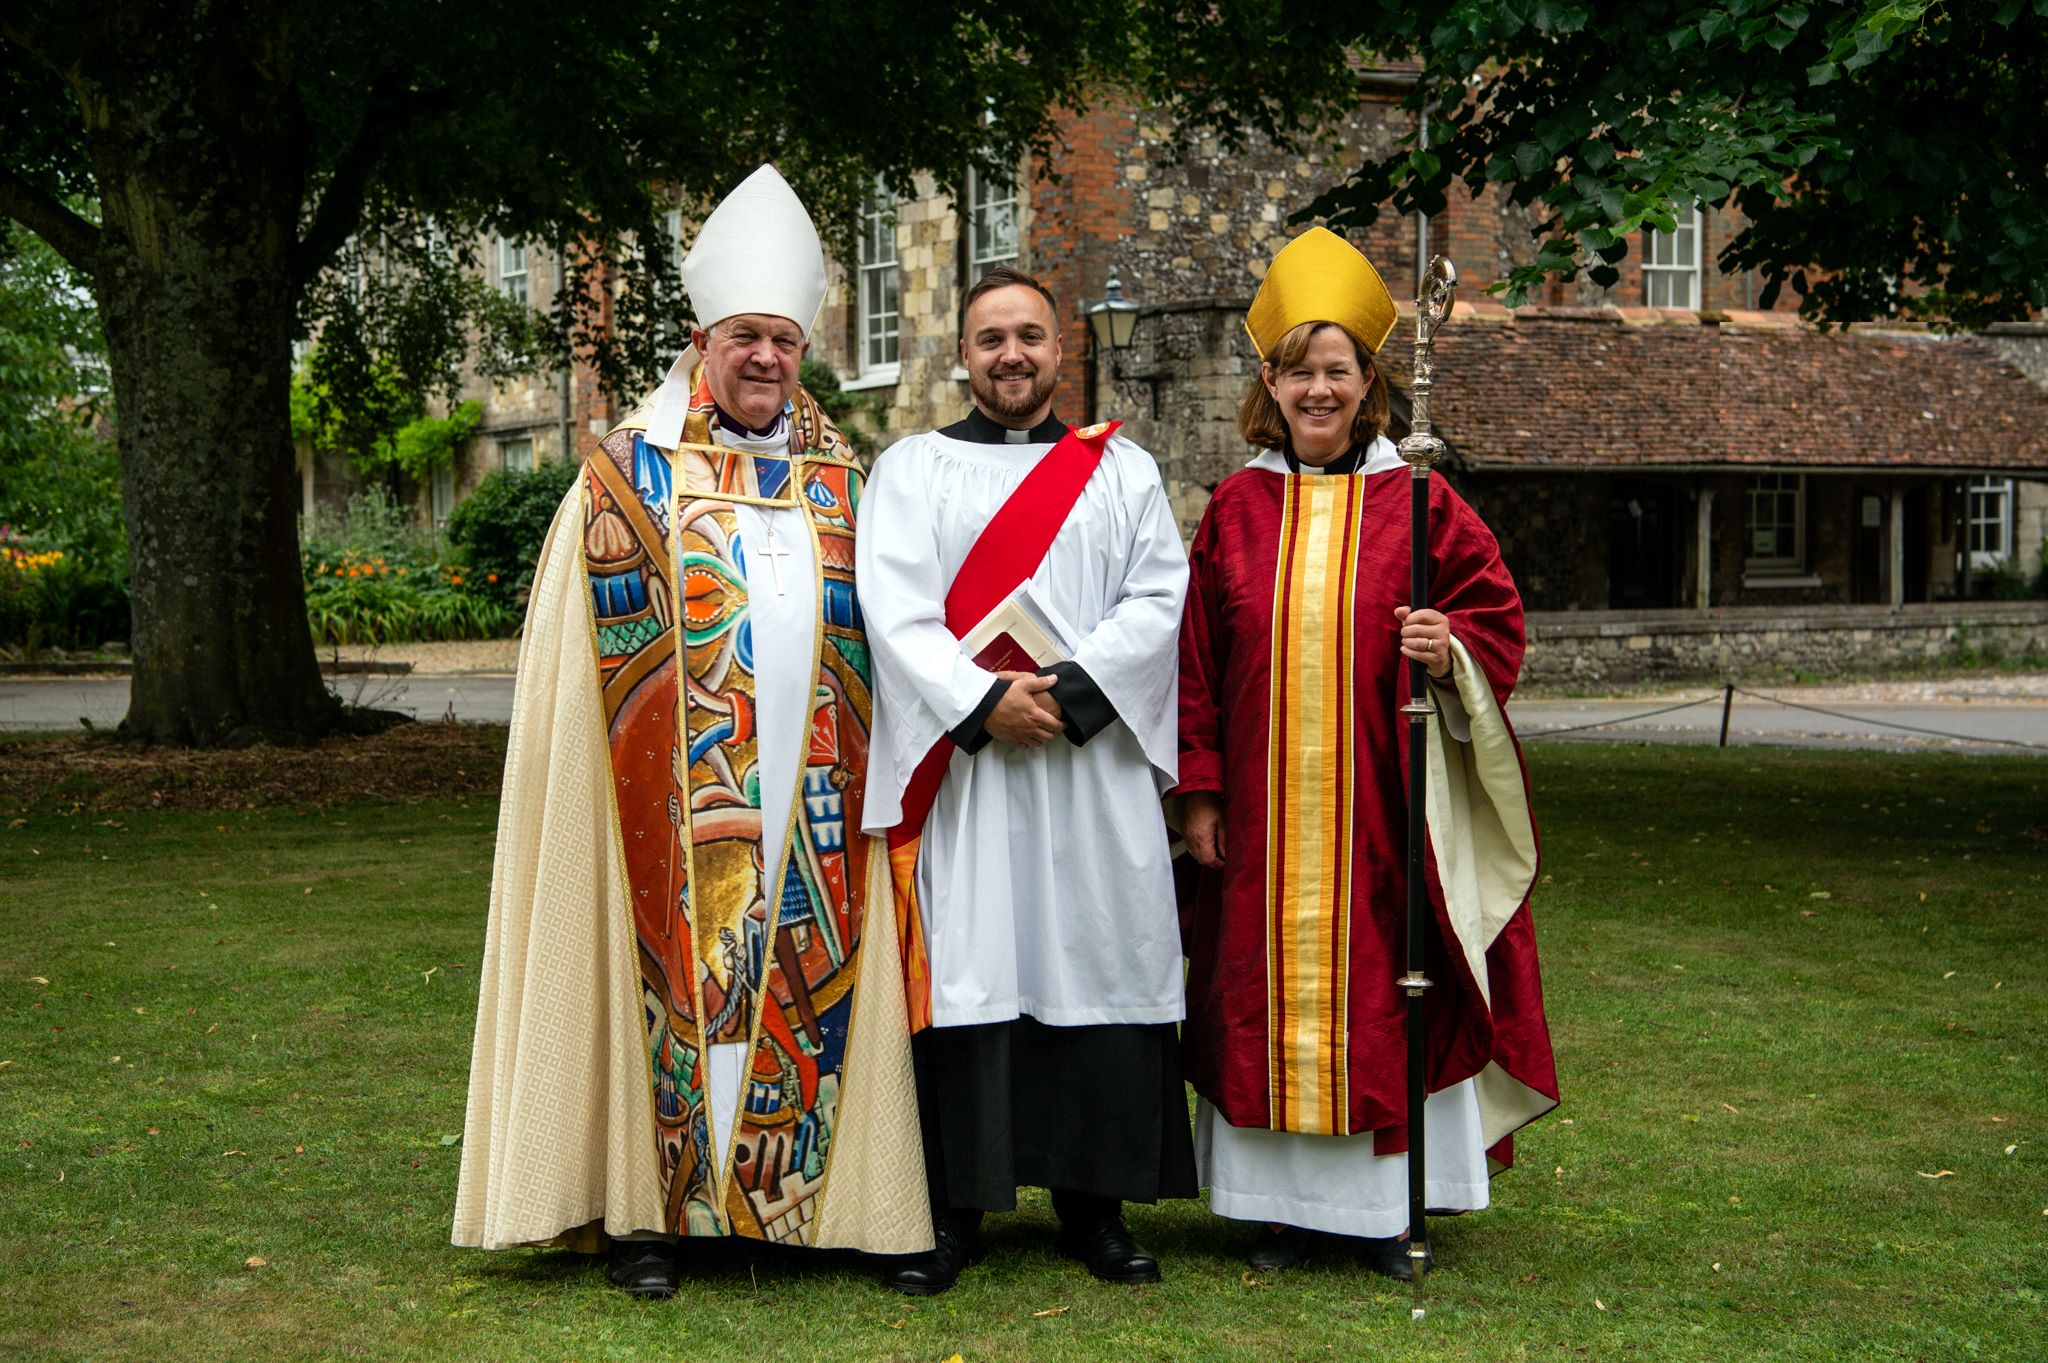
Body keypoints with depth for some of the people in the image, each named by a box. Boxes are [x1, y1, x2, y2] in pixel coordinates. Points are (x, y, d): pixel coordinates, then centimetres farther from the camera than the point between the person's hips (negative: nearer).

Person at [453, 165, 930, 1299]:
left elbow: (872, 639, 16)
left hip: (810, 805, 3)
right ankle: (645, 1211, 8)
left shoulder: (840, 478, 12)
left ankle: (793, 1192, 16)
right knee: (672, 972, -1)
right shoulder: (629, 472, 2)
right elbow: (578, 652, 1)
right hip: (674, 799, -3)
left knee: (806, 977, 5)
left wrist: (861, 771, 8)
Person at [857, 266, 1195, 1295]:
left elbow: (1162, 600, 2)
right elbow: (894, 610, -2)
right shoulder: (910, 469, 11)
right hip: (957, 763, -1)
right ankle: (952, 1211, 4)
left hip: (1096, 765, 1)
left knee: (1097, 967, 1)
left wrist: (1071, 691, -13)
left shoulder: (1123, 470, 15)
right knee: (962, 974, -3)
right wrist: (983, 701, -16)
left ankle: (1093, 1205, 10)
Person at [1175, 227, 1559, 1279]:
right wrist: (1202, 788, 3)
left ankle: (1388, 1203, 15)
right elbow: (1200, 656, 7)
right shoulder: (1237, 508, 6)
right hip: (1264, 807, 2)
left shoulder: (1417, 504, 0)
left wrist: (1451, 651, -18)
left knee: (1382, 985, 3)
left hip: (1381, 802, -2)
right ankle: (1288, 1203, 17)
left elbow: (1497, 617, 4)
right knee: (1271, 986, 5)